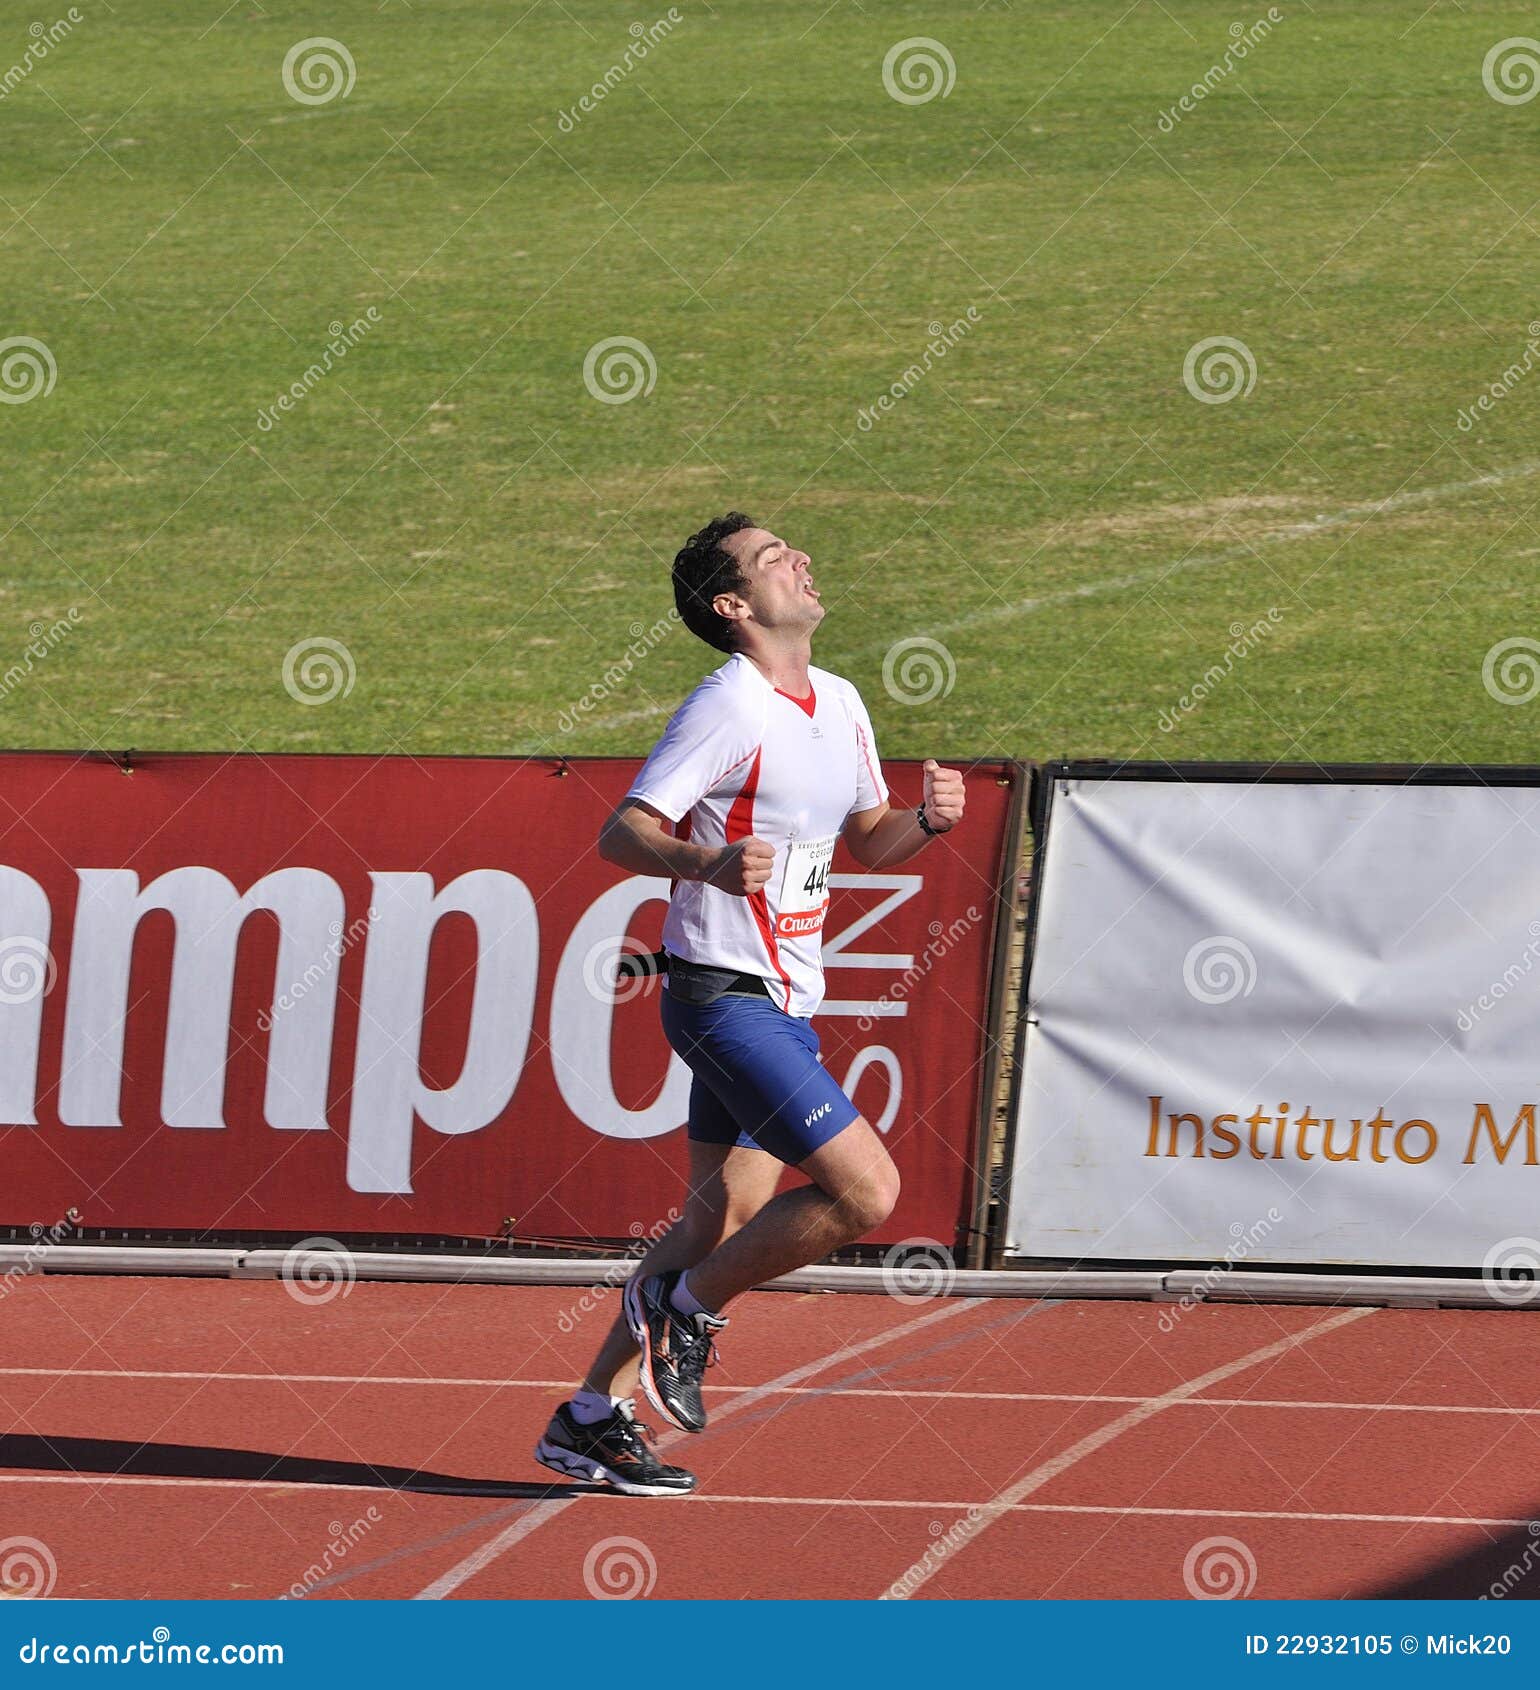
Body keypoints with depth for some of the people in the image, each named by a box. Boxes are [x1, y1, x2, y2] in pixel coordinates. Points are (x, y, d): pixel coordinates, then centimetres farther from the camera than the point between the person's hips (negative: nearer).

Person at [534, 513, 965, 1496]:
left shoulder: (839, 705, 10)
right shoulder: (729, 708, -15)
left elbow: (866, 842, 22)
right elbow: (621, 835, -17)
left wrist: (930, 821, 0)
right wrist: (710, 863, -36)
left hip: (782, 1003, 9)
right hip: (726, 997, -9)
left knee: (725, 1220, 9)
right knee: (866, 1190, -15)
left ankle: (595, 1419, 16)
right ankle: (689, 1304, 3)